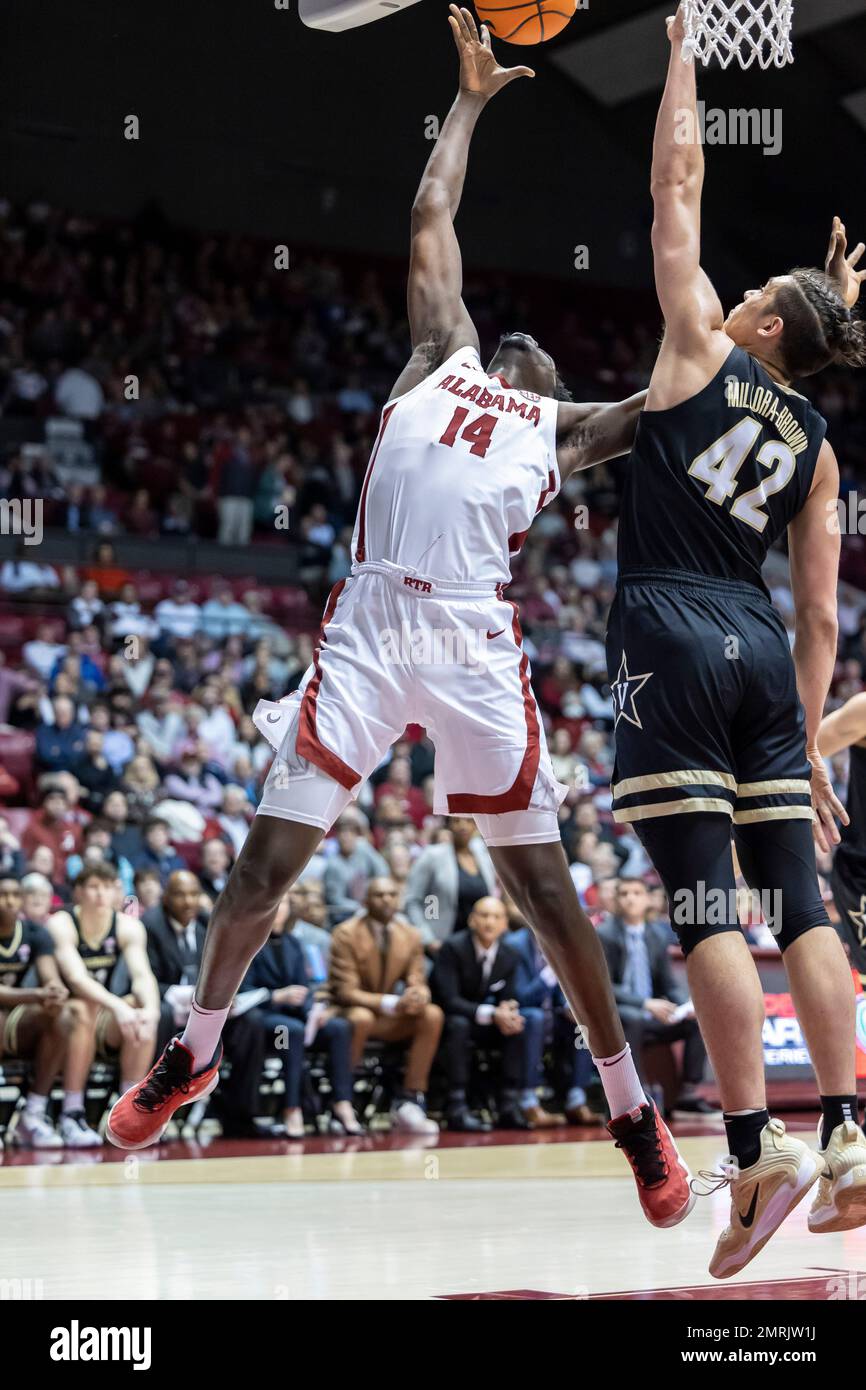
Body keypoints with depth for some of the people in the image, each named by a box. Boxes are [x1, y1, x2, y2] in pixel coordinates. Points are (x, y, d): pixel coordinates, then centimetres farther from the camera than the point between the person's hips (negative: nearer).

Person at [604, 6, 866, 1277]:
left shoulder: (703, 352, 3)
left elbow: (676, 185, 9)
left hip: (673, 637, -6)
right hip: (763, 656, 6)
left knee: (706, 907, -9)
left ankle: (760, 1149, -14)